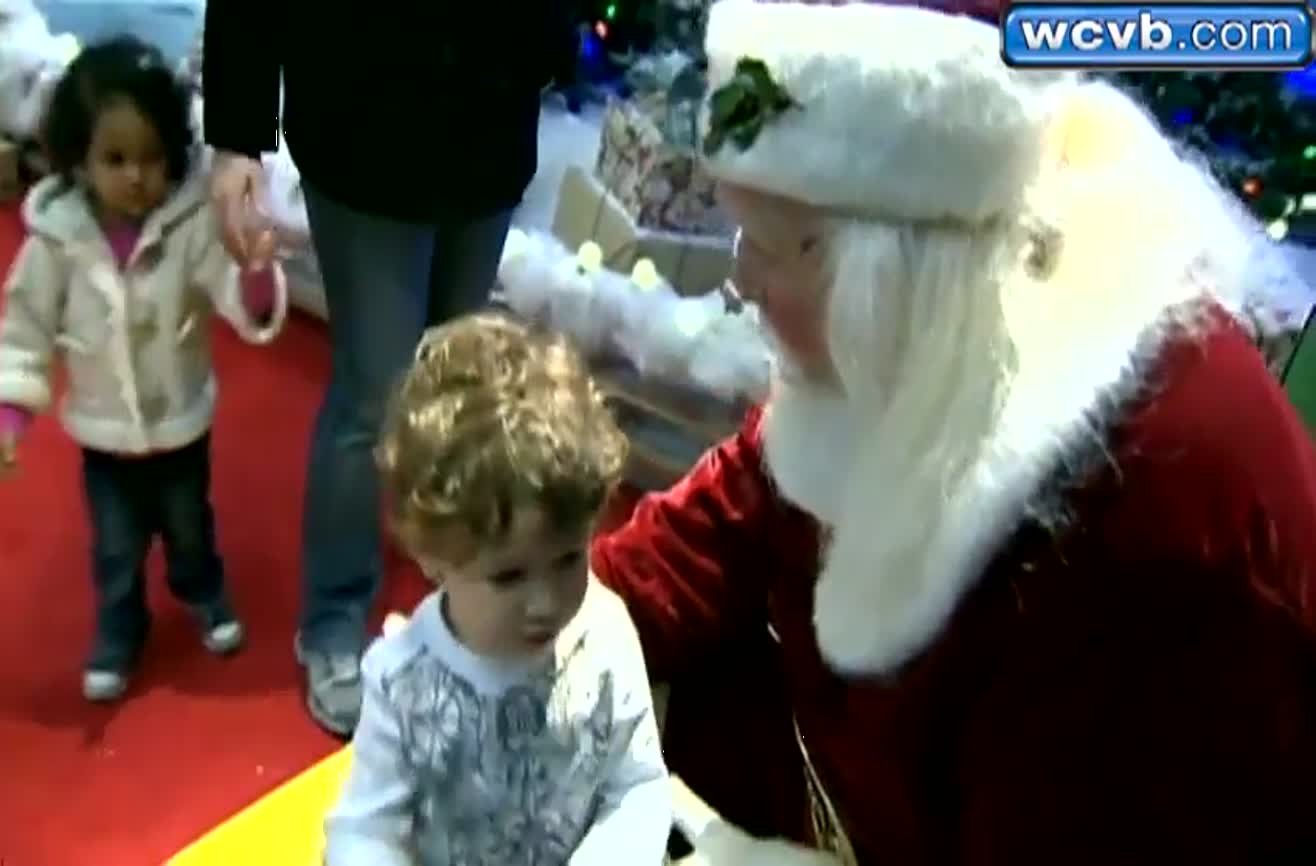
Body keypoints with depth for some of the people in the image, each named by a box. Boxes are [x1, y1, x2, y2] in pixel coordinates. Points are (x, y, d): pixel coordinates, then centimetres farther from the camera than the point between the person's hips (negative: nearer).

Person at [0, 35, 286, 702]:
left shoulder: (194, 222, -20)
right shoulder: (55, 237, -17)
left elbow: (246, 308, -25)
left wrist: (256, 273, -47)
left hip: (182, 422, 0)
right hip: (103, 433, 0)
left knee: (189, 528, 24)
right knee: (116, 550, 17)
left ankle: (205, 597, 53)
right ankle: (117, 636, 42)